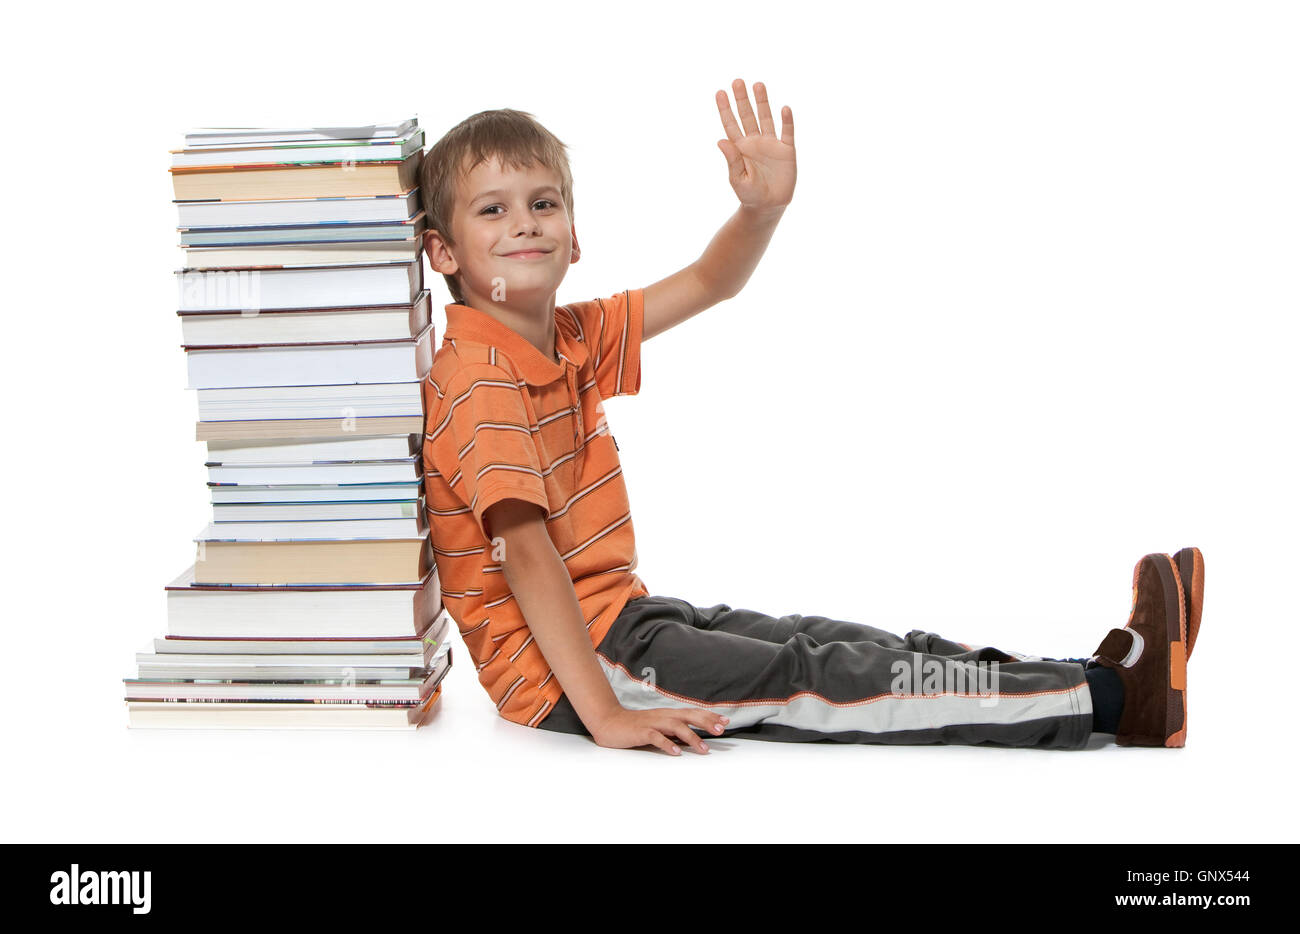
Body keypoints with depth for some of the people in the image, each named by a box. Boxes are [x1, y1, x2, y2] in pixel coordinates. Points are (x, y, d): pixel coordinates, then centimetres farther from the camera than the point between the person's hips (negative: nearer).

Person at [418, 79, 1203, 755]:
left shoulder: (574, 338, 9)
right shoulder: (480, 382, -19)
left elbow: (707, 286, 15)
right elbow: (524, 552, -27)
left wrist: (764, 209, -5)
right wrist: (605, 714, -31)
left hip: (619, 616, 9)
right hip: (558, 668, -9)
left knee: (837, 644, -1)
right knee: (811, 681, -12)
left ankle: (1106, 673, -6)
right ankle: (1113, 700, -14)